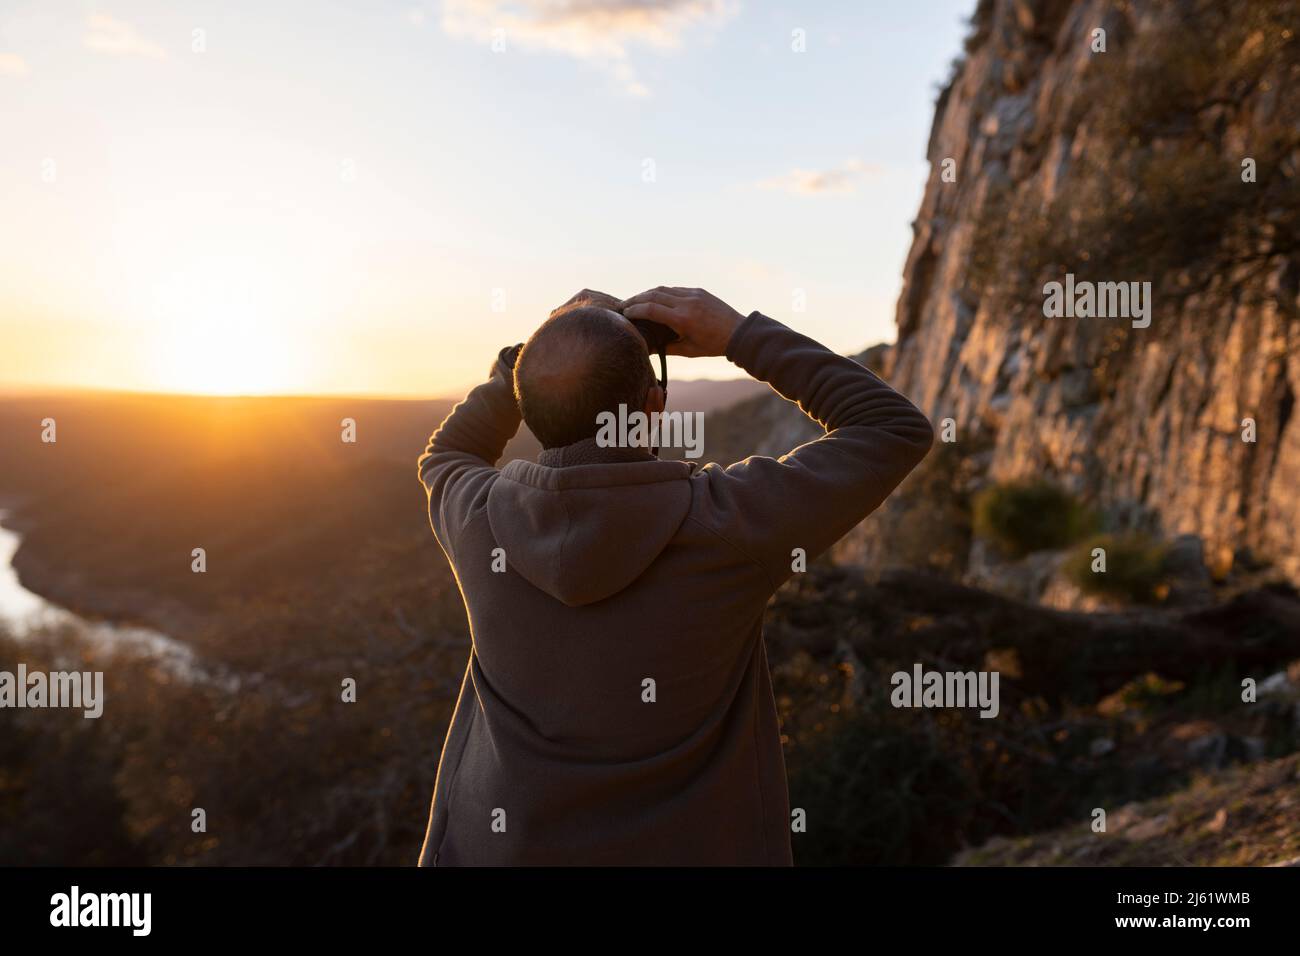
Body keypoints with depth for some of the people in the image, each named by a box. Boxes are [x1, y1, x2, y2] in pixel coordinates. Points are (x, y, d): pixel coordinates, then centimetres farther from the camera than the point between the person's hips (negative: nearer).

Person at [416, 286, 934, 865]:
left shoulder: (484, 521, -14)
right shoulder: (726, 522, -22)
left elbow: (445, 460, 11)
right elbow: (897, 432, -9)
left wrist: (538, 356, 1)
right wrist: (740, 334, -9)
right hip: (685, 847, -1)